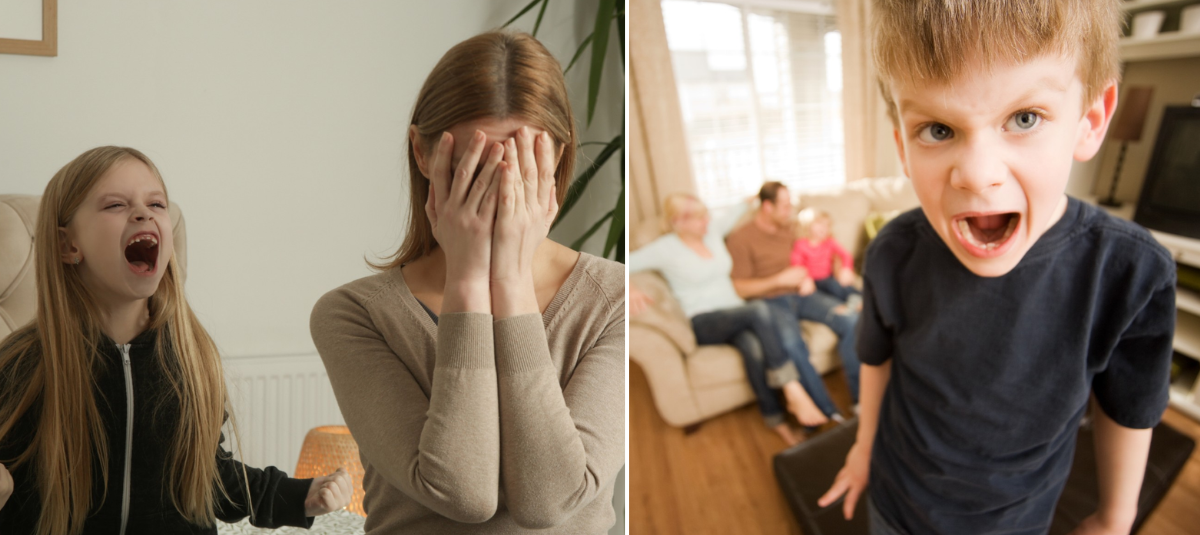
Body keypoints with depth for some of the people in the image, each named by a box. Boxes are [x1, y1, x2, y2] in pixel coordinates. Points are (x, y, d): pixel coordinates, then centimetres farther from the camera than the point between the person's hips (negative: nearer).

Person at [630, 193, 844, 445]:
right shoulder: (665, 248, -3)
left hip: (738, 314, 5)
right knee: (760, 309, -36)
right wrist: (629, 288, -26)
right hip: (704, 323, -5)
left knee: (789, 332, -29)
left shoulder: (712, 233, 14)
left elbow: (732, 214, 33)